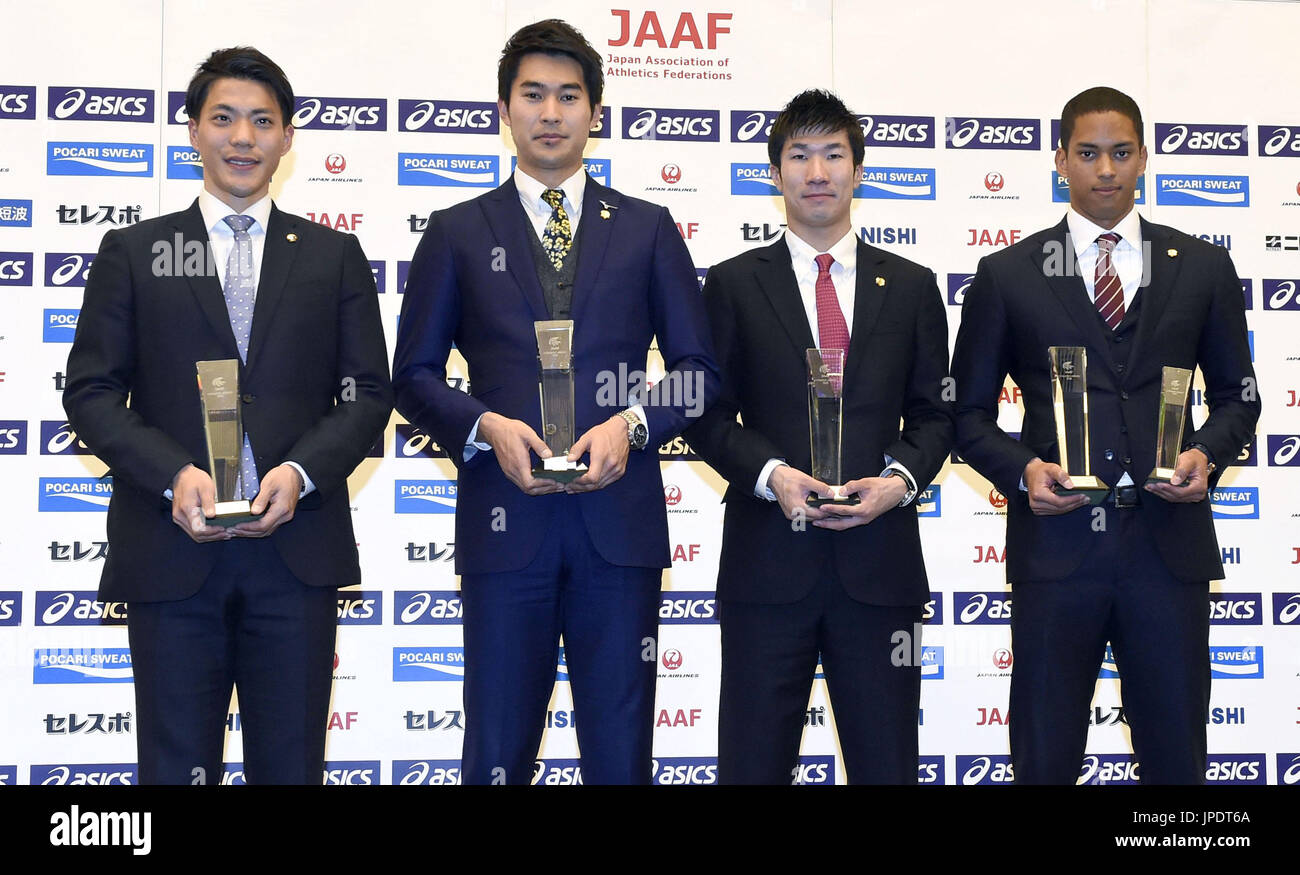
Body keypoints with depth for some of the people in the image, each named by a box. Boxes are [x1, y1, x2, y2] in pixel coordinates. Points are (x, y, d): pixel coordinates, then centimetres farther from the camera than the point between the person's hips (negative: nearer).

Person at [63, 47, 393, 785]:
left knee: (291, 764, 6)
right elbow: (91, 392, 4)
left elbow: (370, 392, 7)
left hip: (296, 549, 1)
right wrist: (174, 475, -13)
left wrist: (300, 472, -11)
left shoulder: (335, 256, 12)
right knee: (176, 765, 5)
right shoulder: (132, 252, 10)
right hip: (172, 550, 0)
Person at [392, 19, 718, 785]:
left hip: (619, 517, 1)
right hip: (504, 518, 0)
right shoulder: (458, 233, 11)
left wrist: (633, 426, -8)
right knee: (496, 754, 5)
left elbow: (698, 369, 10)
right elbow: (415, 375, 8)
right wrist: (486, 427, -10)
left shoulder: (647, 229, 12)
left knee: (621, 755, 6)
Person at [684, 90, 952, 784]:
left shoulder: (910, 286, 11)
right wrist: (771, 474, -13)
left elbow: (933, 412, 12)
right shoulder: (734, 284, 7)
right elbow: (707, 414, 4)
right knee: (754, 764, 5)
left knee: (886, 763, 7)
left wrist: (900, 479, -7)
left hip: (880, 562, 1)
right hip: (768, 562, -1)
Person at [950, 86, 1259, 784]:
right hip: (1055, 538, -1)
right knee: (1044, 758, 7)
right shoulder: (1006, 275, 6)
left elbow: (1237, 394, 15)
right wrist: (1022, 469, -11)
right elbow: (968, 413, 7)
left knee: (1176, 756, 8)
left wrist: (1207, 453, -6)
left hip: (1168, 540, 1)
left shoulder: (1202, 268, 10)